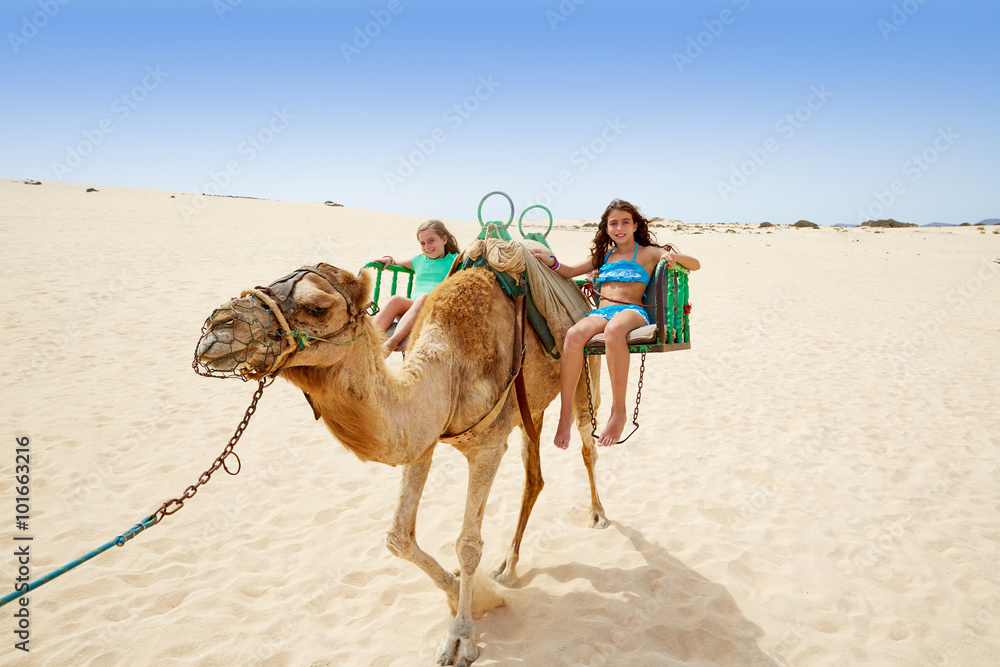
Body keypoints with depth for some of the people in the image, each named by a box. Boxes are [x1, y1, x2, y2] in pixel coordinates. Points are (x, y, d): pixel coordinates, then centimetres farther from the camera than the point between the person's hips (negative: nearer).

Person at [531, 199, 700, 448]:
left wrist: (673, 255, -10)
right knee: (574, 334, -34)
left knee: (614, 330, -42)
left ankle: (619, 411, -33)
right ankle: (566, 413, -29)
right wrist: (550, 262, 8)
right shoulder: (603, 255, 29)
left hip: (632, 311, -3)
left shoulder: (647, 253, 16)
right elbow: (571, 271, 29)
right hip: (600, 312, 3)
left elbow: (695, 265, 11)